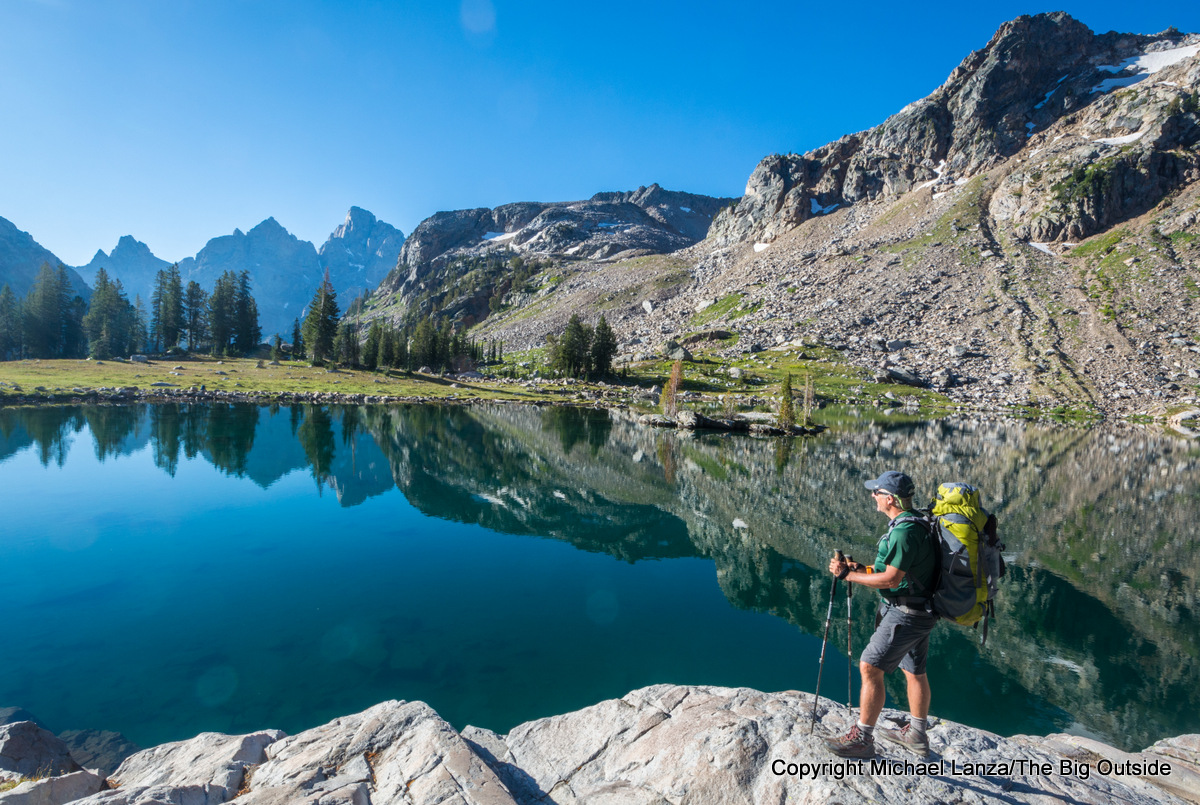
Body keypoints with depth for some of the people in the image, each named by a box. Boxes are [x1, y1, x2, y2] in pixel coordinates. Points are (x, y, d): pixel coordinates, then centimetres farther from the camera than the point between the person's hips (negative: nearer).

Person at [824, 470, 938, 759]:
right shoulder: (915, 523, 9)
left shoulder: (904, 531, -24)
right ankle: (916, 736, 37)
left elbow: (891, 579, -25)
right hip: (921, 610, 11)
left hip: (906, 613, -11)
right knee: (914, 672, 21)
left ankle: (862, 739, 2)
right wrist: (862, 568, 7)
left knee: (870, 667, -6)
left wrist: (848, 574, -17)